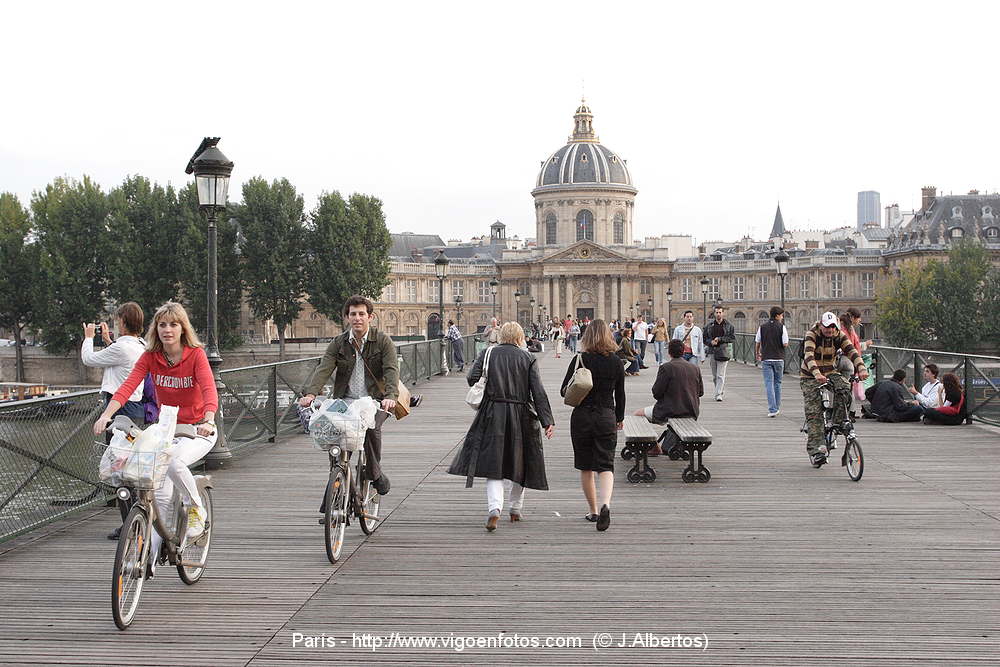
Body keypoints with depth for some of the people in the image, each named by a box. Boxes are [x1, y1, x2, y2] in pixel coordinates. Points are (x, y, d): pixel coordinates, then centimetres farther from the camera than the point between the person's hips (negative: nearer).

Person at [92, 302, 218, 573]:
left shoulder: (196, 354, -15)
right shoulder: (150, 357, -5)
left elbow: (209, 390, -28)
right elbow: (128, 385, -18)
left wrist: (208, 421, -47)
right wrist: (106, 415, -34)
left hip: (197, 431, -4)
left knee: (174, 463, -34)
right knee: (161, 495, -3)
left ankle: (197, 510, -8)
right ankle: (151, 555, 10)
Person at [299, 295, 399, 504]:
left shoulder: (383, 341, -1)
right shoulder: (338, 343, 6)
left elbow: (391, 370, -14)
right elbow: (324, 369, -8)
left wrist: (390, 396, -33)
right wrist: (311, 393, -27)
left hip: (375, 401, -3)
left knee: (371, 426, -33)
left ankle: (375, 474, -10)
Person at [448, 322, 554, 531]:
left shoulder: (487, 354, 3)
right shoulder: (528, 359, 1)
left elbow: (472, 378, -8)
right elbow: (538, 392, -6)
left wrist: (486, 393, 12)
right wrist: (547, 421, -8)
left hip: (493, 415, 0)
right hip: (521, 417, 0)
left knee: (493, 465, -2)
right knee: (520, 464, 17)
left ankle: (494, 508, -24)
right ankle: (515, 509, 26)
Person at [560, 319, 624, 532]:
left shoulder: (581, 359, -9)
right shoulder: (615, 361, -1)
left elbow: (564, 390, -9)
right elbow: (620, 394, 8)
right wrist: (620, 418, 21)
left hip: (582, 417, -1)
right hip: (607, 417, 1)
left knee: (586, 467, 13)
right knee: (606, 466, 1)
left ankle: (593, 511, 19)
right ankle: (605, 504, -24)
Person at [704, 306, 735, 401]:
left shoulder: (728, 326, 3)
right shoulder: (709, 326, 9)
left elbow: (733, 338, -3)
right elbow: (704, 338, 12)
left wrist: (720, 339, -11)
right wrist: (711, 342, -9)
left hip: (723, 353, -3)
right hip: (712, 352, 3)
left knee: (720, 375, -10)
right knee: (714, 376, 9)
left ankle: (719, 394, -11)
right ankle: (721, 390, 25)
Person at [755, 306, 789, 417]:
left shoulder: (762, 327, 2)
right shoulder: (781, 327, -6)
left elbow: (757, 342, 9)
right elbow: (785, 344, -10)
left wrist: (757, 353, 26)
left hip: (766, 359, 1)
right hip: (778, 359, -1)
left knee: (769, 384, -2)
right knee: (777, 383, 15)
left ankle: (772, 409, -11)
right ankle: (777, 408, 23)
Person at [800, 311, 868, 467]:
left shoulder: (839, 336, -5)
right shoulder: (811, 335, -17)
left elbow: (851, 351, -18)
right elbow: (809, 356, -33)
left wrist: (861, 368, -37)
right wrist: (817, 374, -50)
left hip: (830, 373, 3)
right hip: (810, 377, -3)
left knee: (845, 389, -28)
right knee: (814, 413, -12)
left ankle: (840, 423, -10)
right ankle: (816, 449, -13)